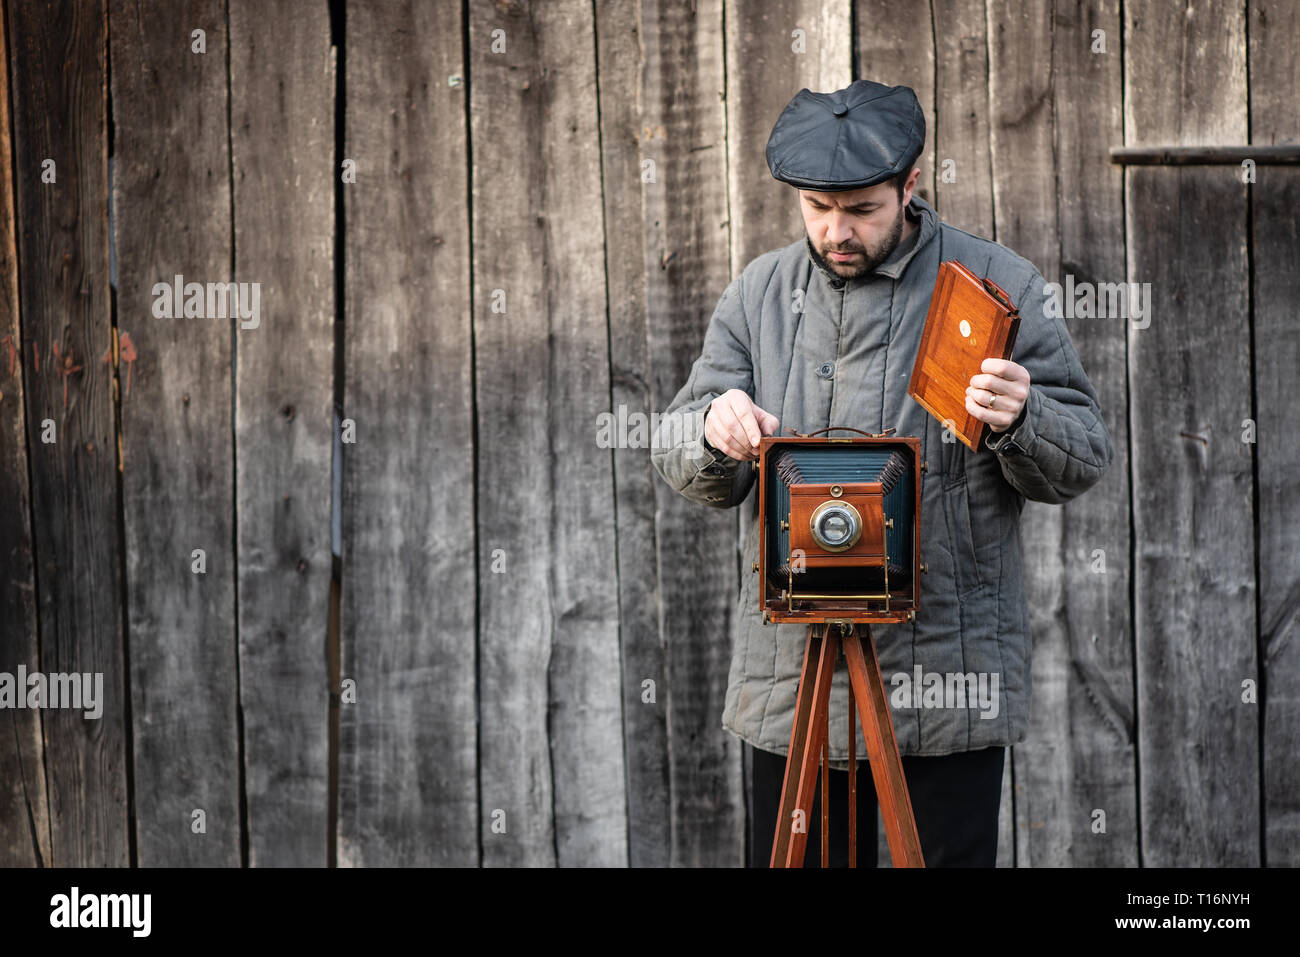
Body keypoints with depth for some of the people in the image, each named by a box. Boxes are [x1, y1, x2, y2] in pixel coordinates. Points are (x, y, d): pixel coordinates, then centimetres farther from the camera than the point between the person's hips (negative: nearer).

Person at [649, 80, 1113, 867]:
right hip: (792, 678, 3)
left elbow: (1082, 463, -1)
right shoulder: (759, 294, 9)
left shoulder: (997, 285, 0)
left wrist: (1021, 419, -23)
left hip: (948, 681, -3)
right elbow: (681, 460, 7)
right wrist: (713, 429, -16)